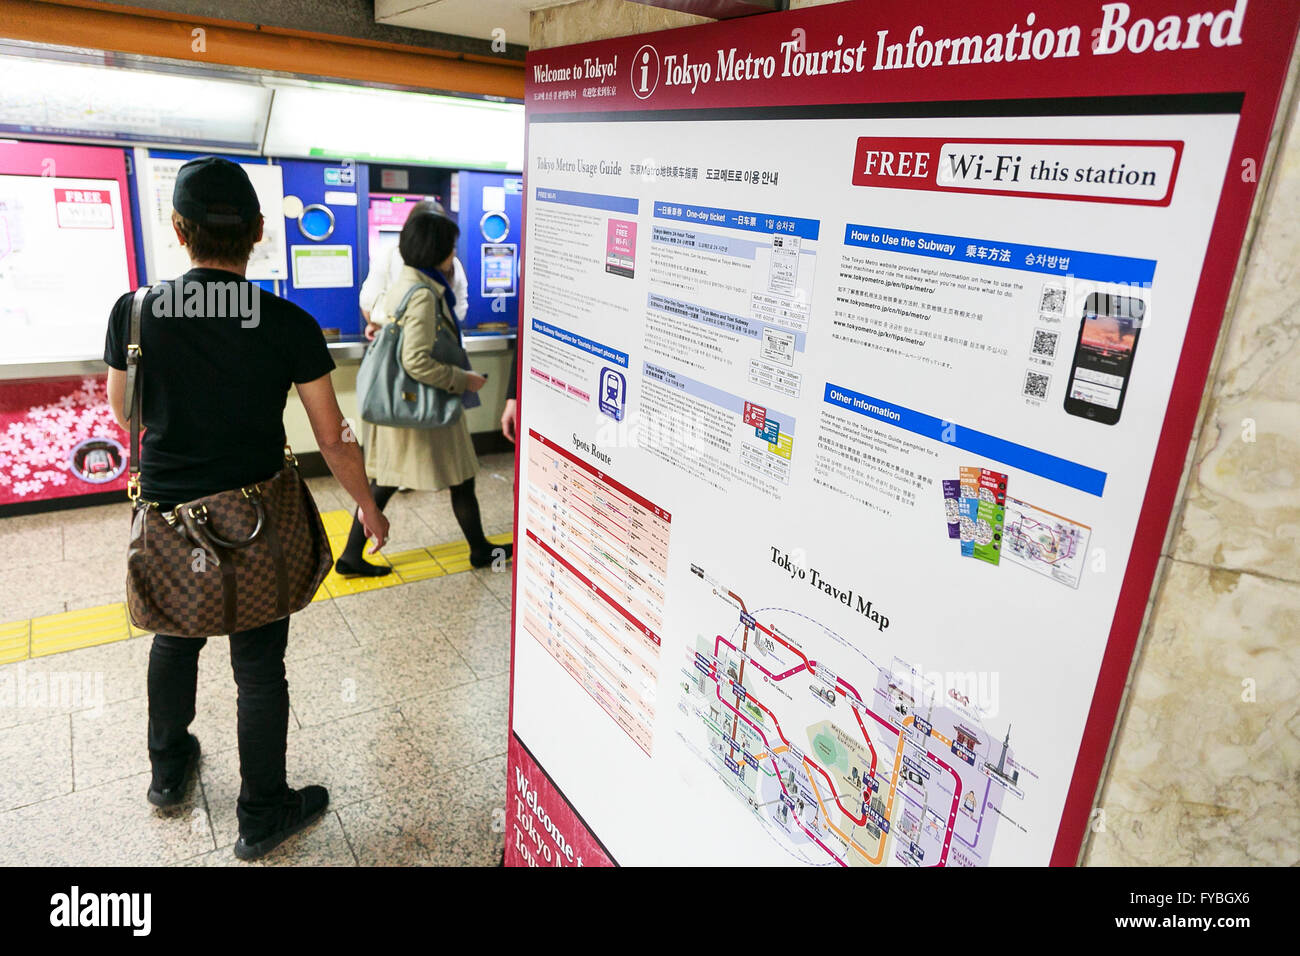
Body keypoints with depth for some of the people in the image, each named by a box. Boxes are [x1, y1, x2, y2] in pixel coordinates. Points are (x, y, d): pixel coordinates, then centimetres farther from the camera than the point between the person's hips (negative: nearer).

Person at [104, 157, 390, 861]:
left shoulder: (134, 313, -9)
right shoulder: (289, 326, -16)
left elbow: (125, 411, 7)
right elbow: (334, 440, -11)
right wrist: (369, 508, 4)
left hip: (166, 516, 3)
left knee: (175, 639, 28)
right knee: (258, 666, 12)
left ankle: (168, 773, 50)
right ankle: (262, 816, 29)